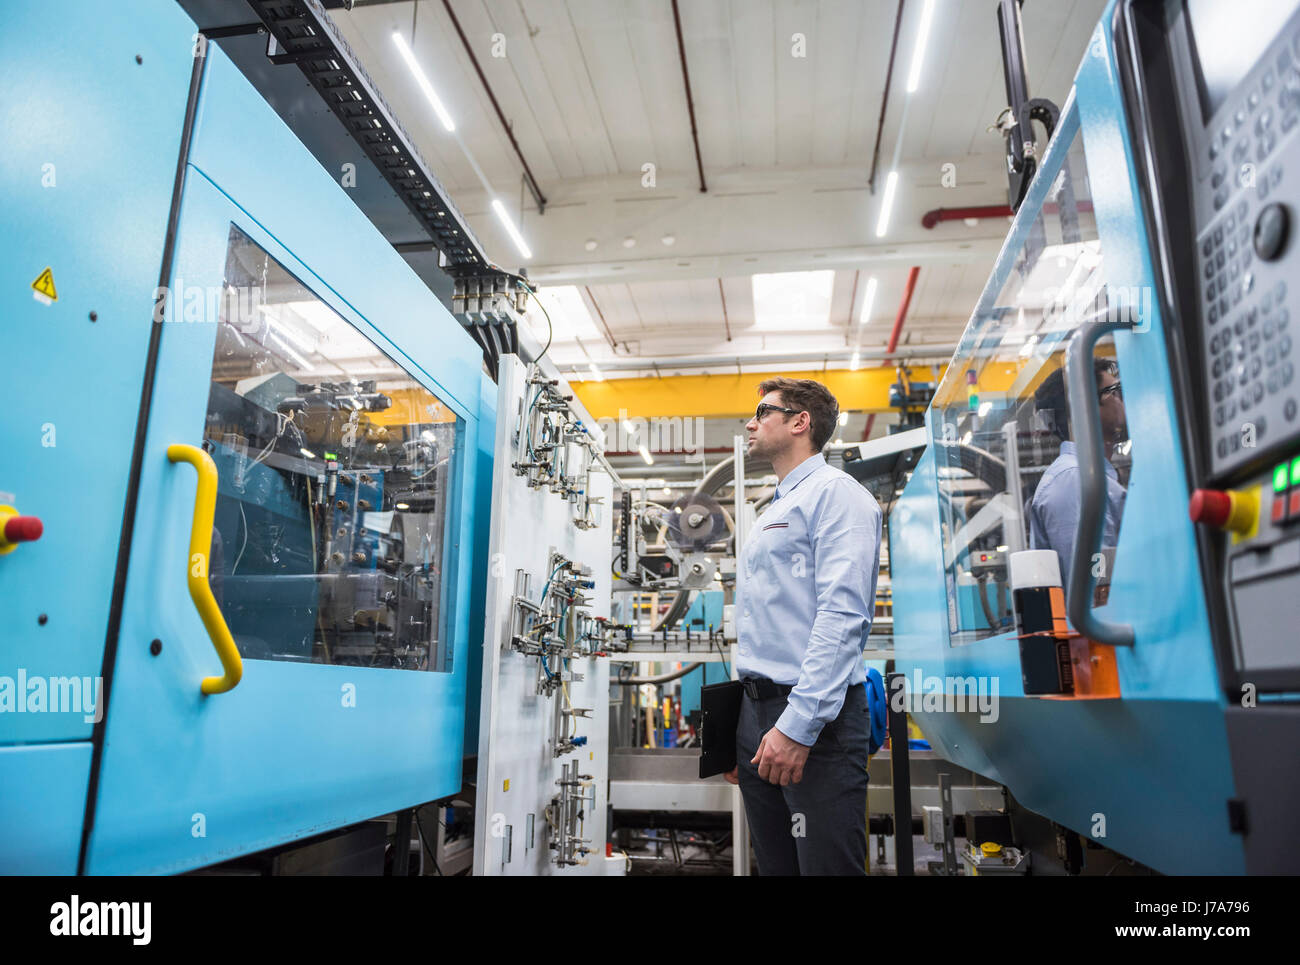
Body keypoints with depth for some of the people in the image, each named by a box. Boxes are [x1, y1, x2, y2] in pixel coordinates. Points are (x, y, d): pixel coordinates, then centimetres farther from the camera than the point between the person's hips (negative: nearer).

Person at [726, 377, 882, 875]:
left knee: (826, 863, -3)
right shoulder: (772, 513, 22)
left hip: (813, 720, -9)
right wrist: (742, 726, 19)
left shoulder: (835, 492, -7)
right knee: (774, 863, 15)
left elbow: (842, 616, -19)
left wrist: (798, 725, -25)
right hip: (756, 712, 9)